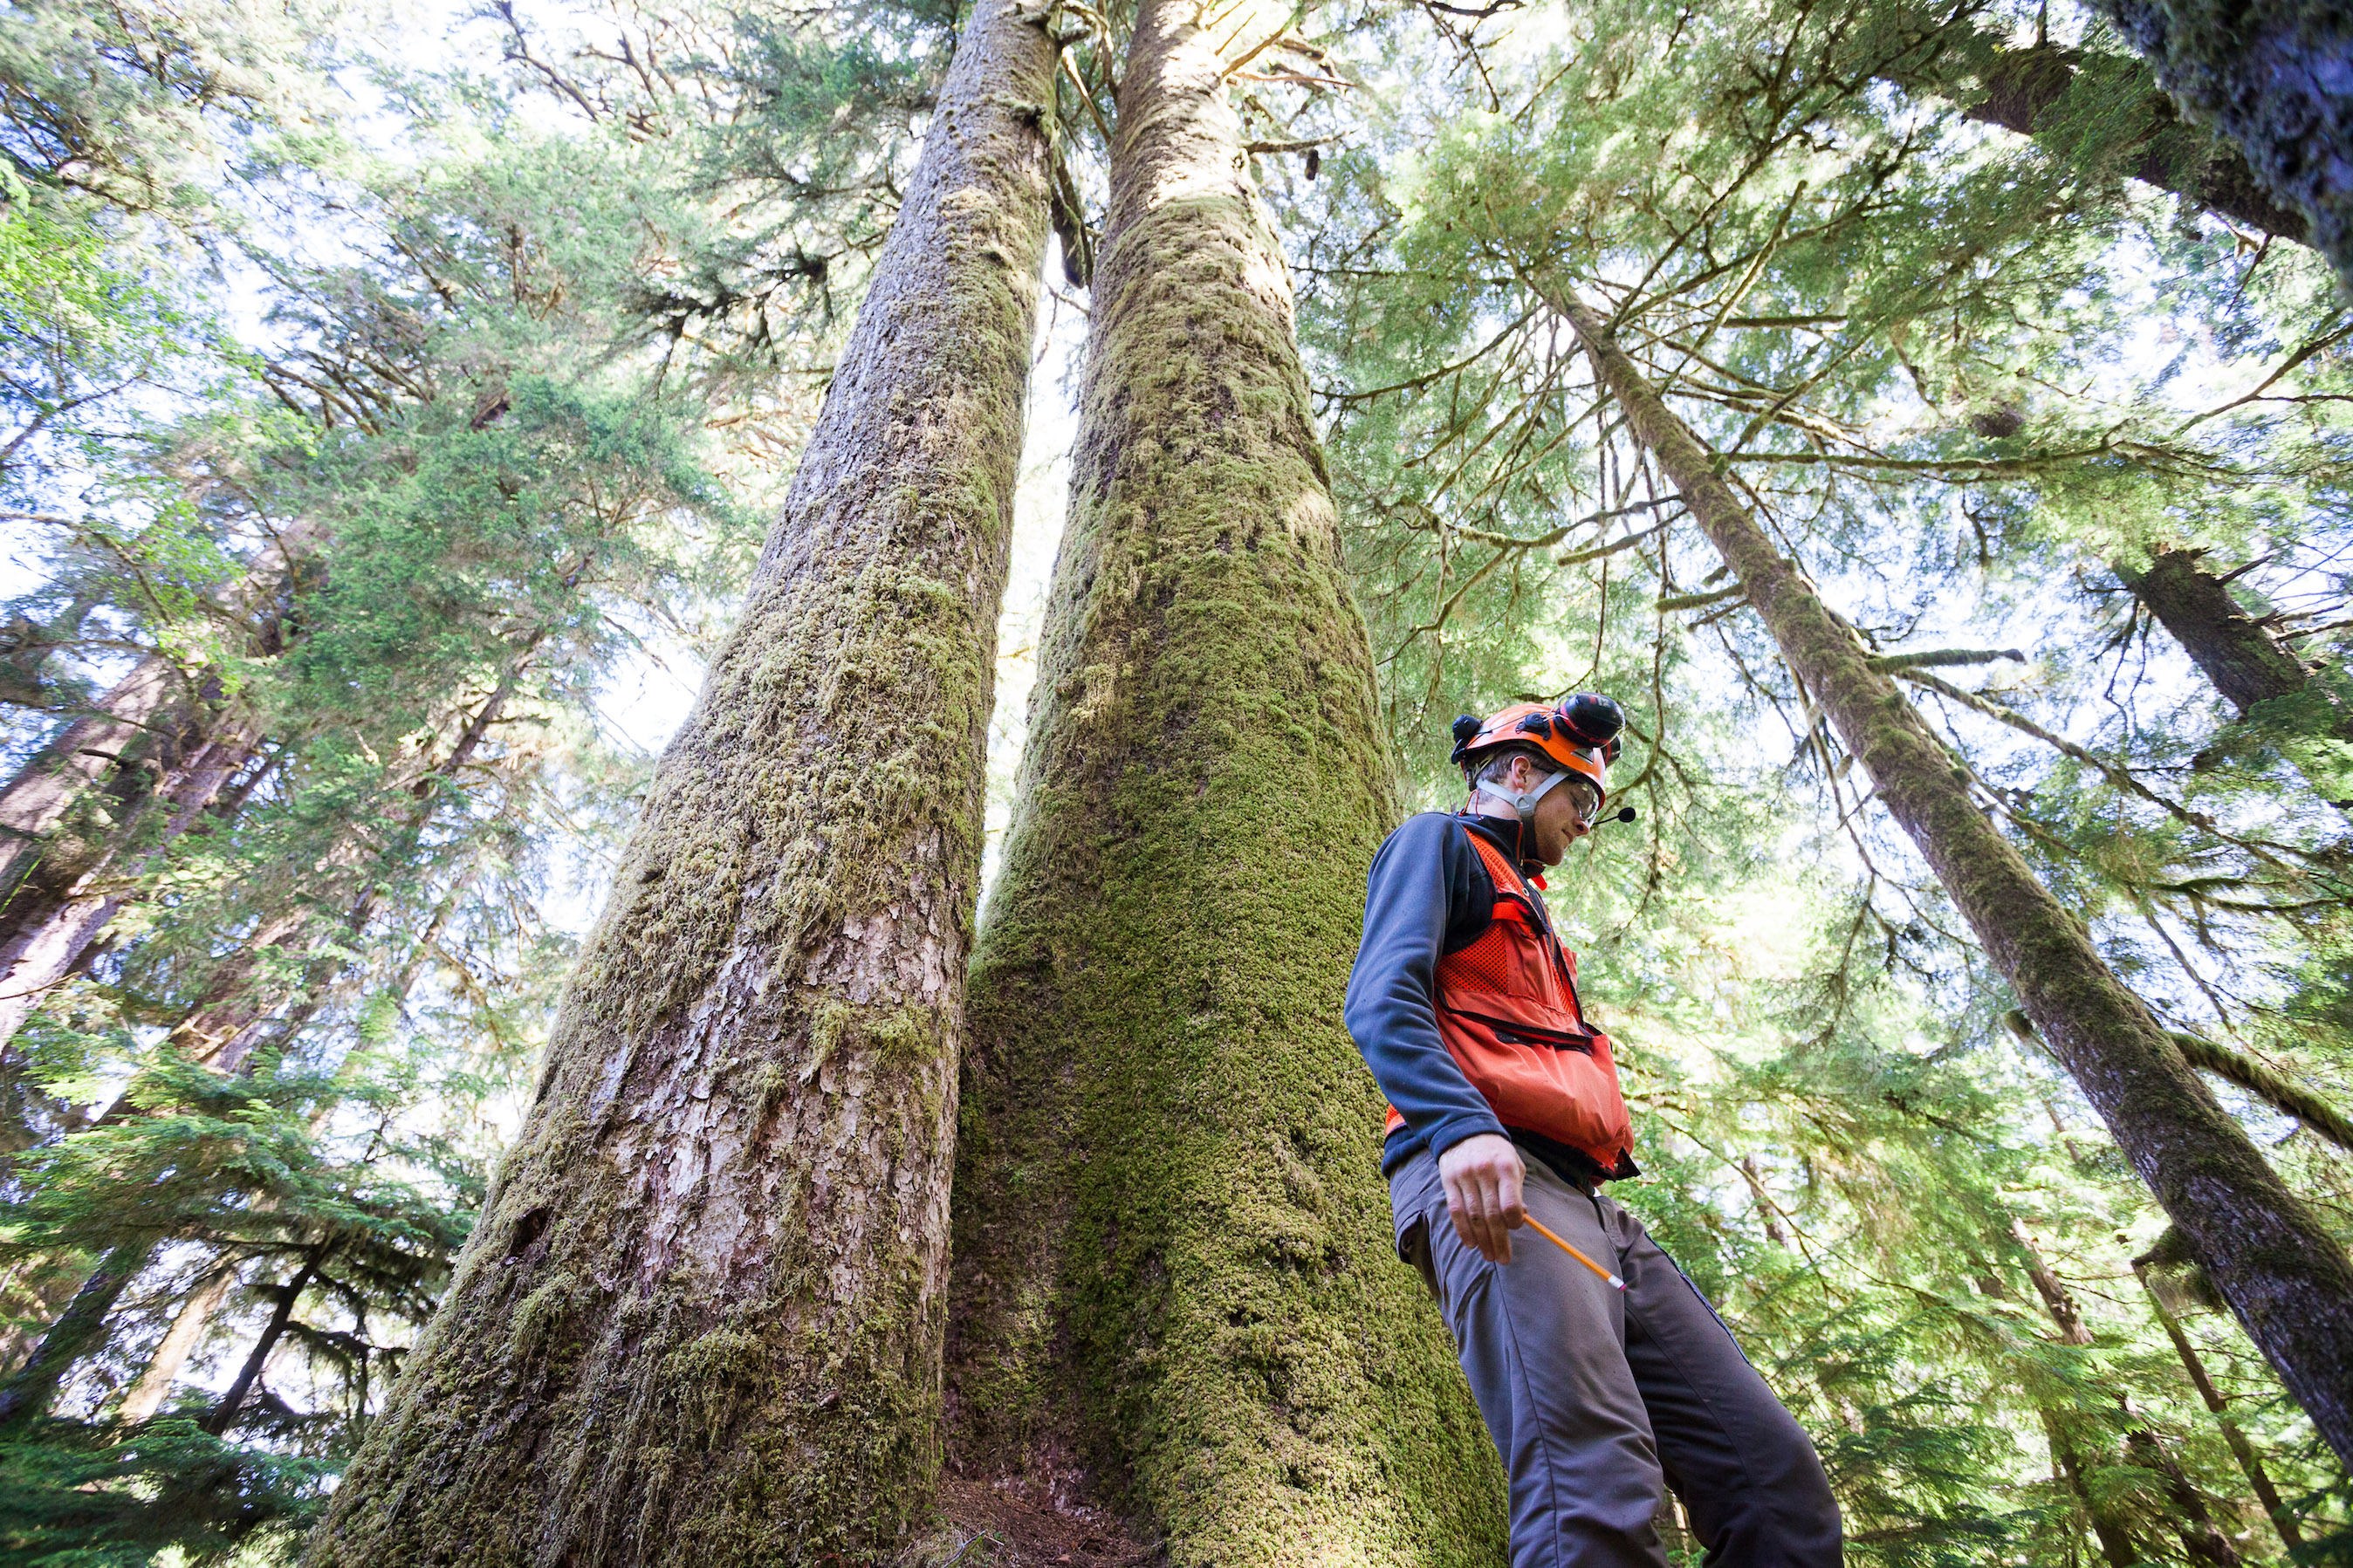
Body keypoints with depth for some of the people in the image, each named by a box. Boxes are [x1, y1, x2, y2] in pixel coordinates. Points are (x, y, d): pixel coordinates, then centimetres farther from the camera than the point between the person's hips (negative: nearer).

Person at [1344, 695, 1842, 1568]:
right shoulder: (1440, 844, 9)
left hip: (1587, 1200, 10)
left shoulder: (1521, 902, 38)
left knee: (1781, 1484, -2)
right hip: (1491, 1183, -9)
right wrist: (1461, 1125, -26)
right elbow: (1382, 998, -10)